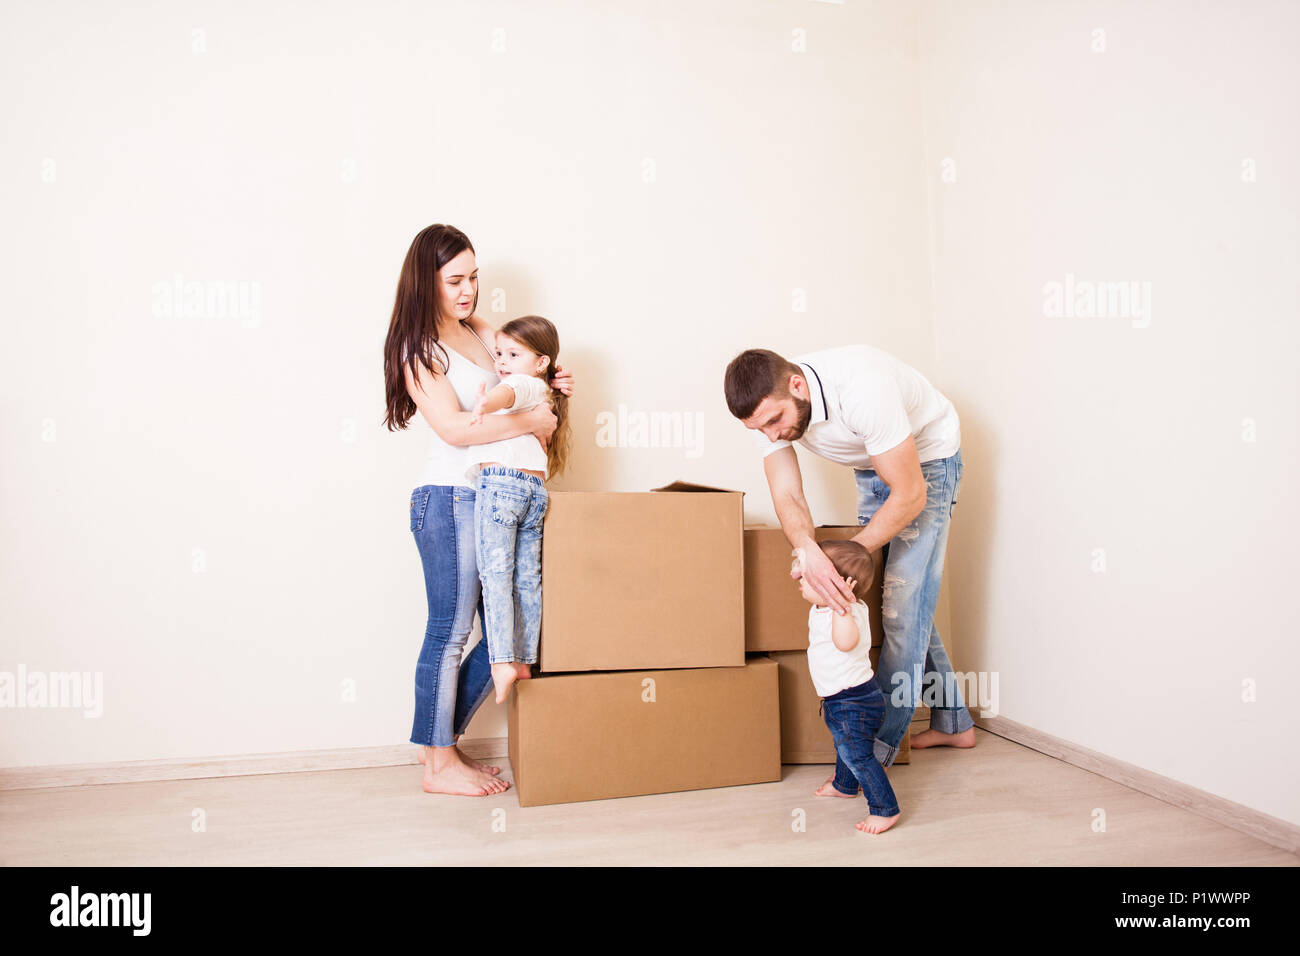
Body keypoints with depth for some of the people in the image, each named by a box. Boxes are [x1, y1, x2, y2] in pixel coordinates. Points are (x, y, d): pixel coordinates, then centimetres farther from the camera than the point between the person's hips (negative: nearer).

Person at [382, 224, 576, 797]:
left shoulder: (484, 335, 14)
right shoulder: (418, 348, -8)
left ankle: (438, 739, 23)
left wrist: (548, 388, 8)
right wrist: (533, 420, -13)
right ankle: (438, 765, 13)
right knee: (450, 632, -1)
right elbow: (454, 427, -19)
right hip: (449, 498, -8)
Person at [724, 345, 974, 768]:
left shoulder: (863, 390, -41)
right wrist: (810, 551, -45)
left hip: (927, 458, -7)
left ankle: (879, 749, -6)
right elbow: (787, 497, -23)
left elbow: (910, 496, -33)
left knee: (903, 598, -13)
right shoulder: (769, 408, -20)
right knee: (892, 596, 11)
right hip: (872, 464, 7)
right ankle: (953, 722, 26)